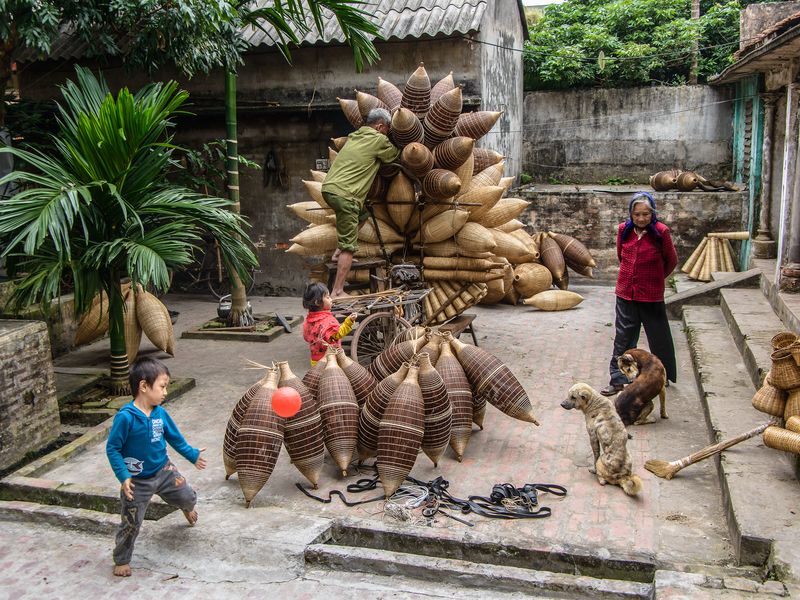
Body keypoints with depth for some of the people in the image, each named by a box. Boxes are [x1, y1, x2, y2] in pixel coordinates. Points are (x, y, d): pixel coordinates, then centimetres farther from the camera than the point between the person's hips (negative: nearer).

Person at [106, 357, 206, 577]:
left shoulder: (160, 413, -7)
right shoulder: (126, 417, -25)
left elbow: (174, 437, 9)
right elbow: (112, 448, -19)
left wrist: (192, 455, 14)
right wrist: (123, 477, -24)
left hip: (164, 471, 5)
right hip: (138, 481, -5)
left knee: (188, 497, 15)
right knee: (131, 524, 2)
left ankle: (187, 508, 53)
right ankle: (121, 560, 26)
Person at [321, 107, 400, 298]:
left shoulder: (355, 135, 21)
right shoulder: (379, 140, -1)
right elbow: (395, 155, 14)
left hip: (328, 187, 9)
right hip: (344, 194, -9)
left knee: (362, 214, 30)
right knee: (349, 246, -5)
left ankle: (338, 252, 23)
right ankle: (337, 292, -7)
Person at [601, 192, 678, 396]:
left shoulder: (661, 231, -13)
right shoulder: (623, 230, -3)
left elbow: (671, 261, 2)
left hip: (651, 295, -3)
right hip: (626, 293, 3)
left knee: (658, 337, 12)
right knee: (622, 337, 8)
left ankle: (664, 376, 32)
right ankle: (618, 380, 16)